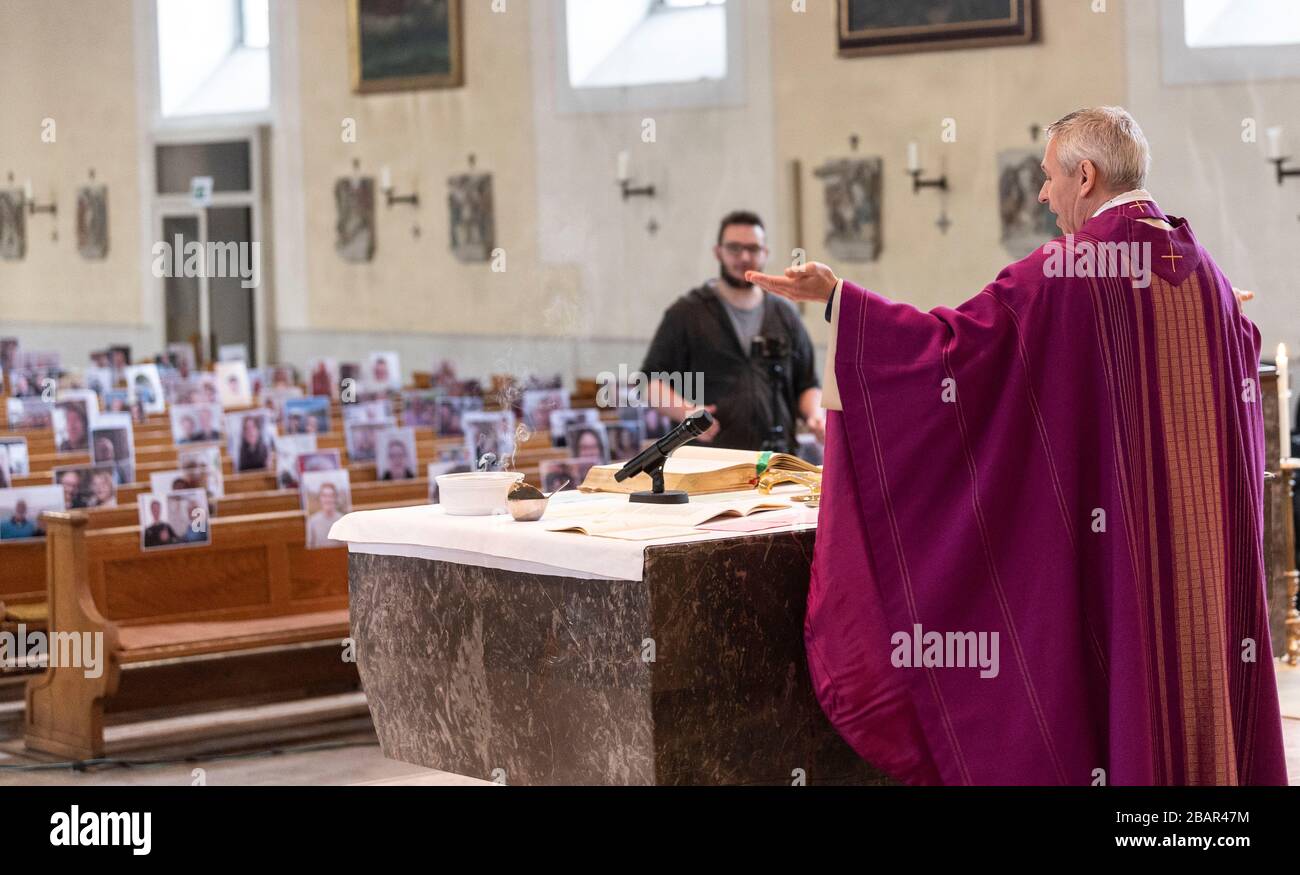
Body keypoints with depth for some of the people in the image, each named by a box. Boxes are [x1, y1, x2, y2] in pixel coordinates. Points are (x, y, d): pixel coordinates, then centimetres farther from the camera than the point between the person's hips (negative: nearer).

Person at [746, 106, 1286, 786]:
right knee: (1199, 671, 11)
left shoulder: (1066, 270, -12)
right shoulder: (1203, 266, 7)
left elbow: (954, 340, -15)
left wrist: (836, 296, -10)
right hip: (1205, 536, 6)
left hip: (1105, 543, -6)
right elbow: (1243, 360, 22)